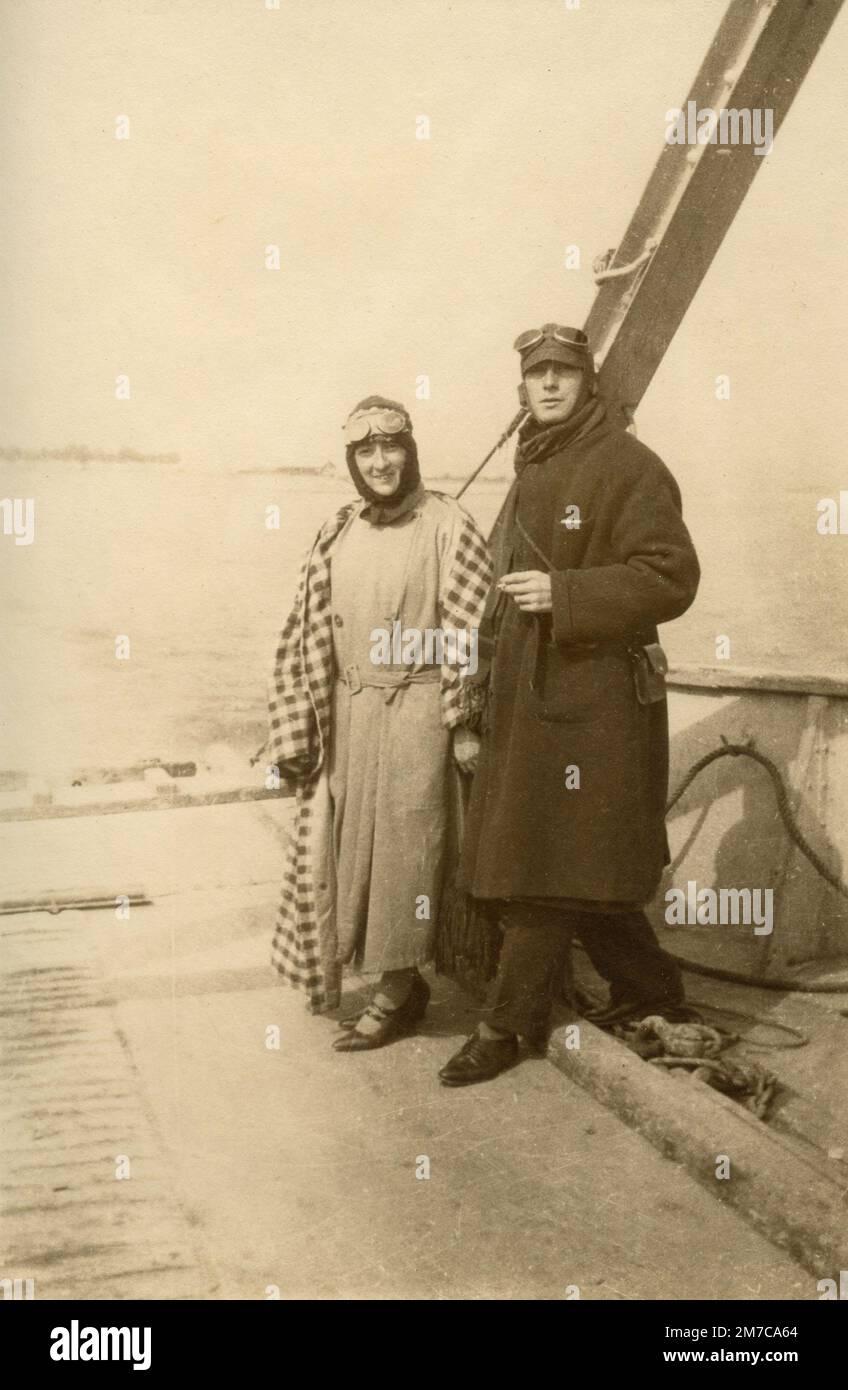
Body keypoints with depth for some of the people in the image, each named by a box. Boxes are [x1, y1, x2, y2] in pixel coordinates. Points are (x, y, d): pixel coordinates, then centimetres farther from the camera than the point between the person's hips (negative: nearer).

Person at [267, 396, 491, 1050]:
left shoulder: (448, 526, -6)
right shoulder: (336, 534, 9)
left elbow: (470, 633, -10)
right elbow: (305, 634, 8)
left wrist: (465, 726, -14)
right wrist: (295, 731, 4)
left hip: (413, 709, -5)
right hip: (345, 710, 5)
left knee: (402, 849, 2)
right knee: (344, 846, 11)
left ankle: (396, 995, 16)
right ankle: (336, 964, 30)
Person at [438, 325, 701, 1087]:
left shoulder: (629, 466, -9)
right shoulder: (533, 472, 16)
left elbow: (671, 577, -16)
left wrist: (564, 592, -23)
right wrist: (486, 681, 18)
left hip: (593, 700, -8)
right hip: (526, 695, 9)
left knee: (549, 866, -2)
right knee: (583, 868, 14)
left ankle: (508, 1026, 10)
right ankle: (652, 989, 31)